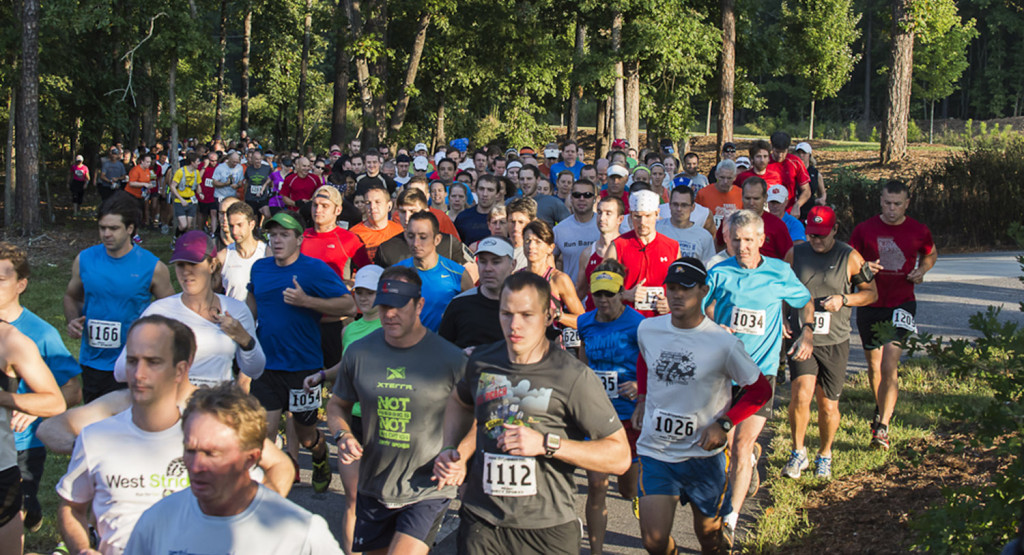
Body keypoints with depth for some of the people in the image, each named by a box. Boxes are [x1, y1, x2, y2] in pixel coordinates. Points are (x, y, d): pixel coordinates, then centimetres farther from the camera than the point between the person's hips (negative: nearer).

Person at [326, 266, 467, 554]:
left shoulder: (451, 359, -10)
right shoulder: (358, 352, 0)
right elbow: (337, 404, 15)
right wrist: (343, 435, -5)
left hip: (426, 491, -4)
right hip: (373, 488, 4)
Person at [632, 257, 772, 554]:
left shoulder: (724, 344, -15)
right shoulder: (648, 329, -4)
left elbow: (760, 390, -4)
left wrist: (724, 424, -13)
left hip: (703, 454, -2)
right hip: (655, 450, 2)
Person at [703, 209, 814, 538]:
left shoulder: (780, 272, 2)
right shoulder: (719, 273, 0)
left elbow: (805, 302, 19)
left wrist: (806, 332, 2)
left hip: (760, 371, -2)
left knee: (741, 444, -12)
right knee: (727, 443, 13)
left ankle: (730, 522, -4)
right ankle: (754, 456, 50)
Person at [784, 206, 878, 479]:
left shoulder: (850, 257, -1)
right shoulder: (796, 253, 4)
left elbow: (871, 293, 6)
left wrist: (844, 299, -11)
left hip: (835, 342, 0)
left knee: (828, 405, 7)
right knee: (801, 394, -18)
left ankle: (824, 455, 32)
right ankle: (798, 453, 3)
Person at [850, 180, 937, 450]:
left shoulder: (919, 231, 0)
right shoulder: (864, 229, -2)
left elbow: (931, 254, 20)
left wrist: (921, 270, 0)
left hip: (901, 304, -2)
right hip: (870, 304, 2)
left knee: (889, 364, -16)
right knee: (874, 364, 14)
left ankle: (882, 427, -14)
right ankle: (881, 411, 39)